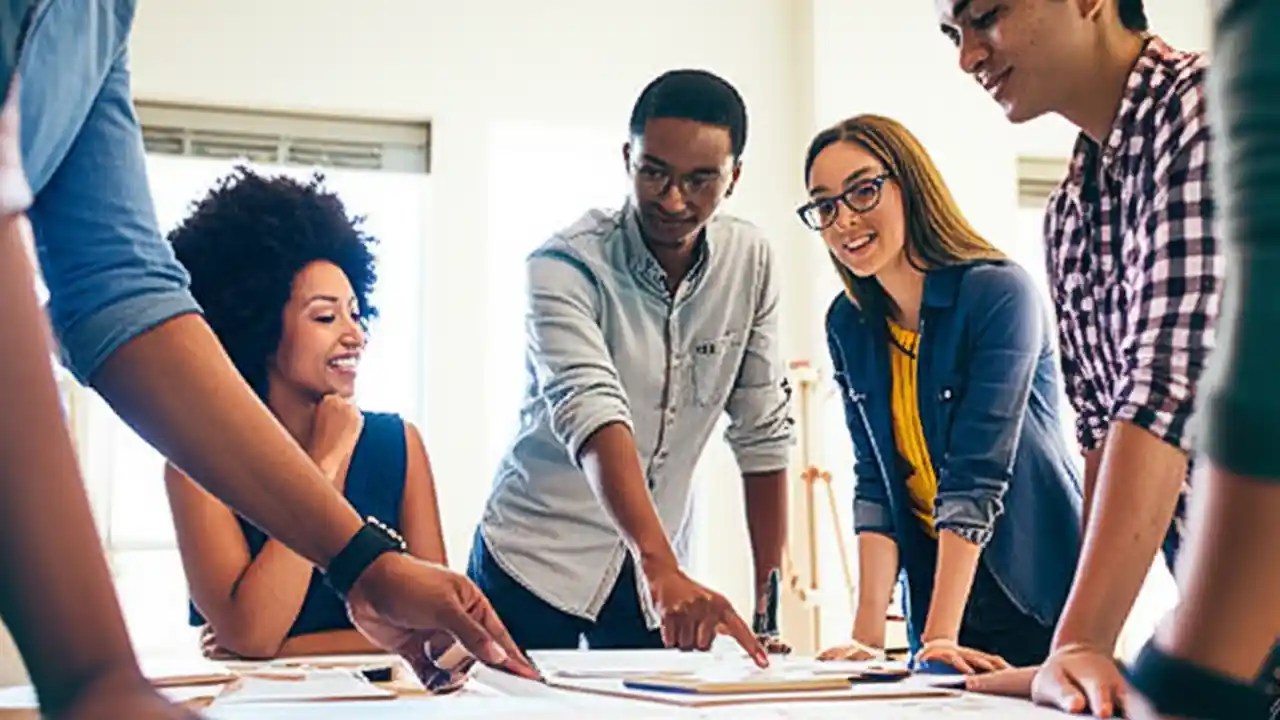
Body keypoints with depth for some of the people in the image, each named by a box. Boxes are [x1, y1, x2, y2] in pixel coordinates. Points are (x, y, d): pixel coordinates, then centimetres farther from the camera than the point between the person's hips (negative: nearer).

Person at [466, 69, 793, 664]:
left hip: (653, 566, 4)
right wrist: (661, 569, -47)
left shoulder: (750, 262, -5)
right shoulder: (565, 265, -19)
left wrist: (771, 599, -3)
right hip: (534, 555, -3)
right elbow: (592, 412, -34)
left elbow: (763, 433, -1)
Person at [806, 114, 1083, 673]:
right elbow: (874, 482, -5)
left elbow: (976, 475, -24)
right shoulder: (848, 325, -1)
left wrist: (941, 635, -27)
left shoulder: (1000, 294, -19)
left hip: (1040, 602, -4)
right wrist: (868, 633, -15)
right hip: (932, 594, 5)